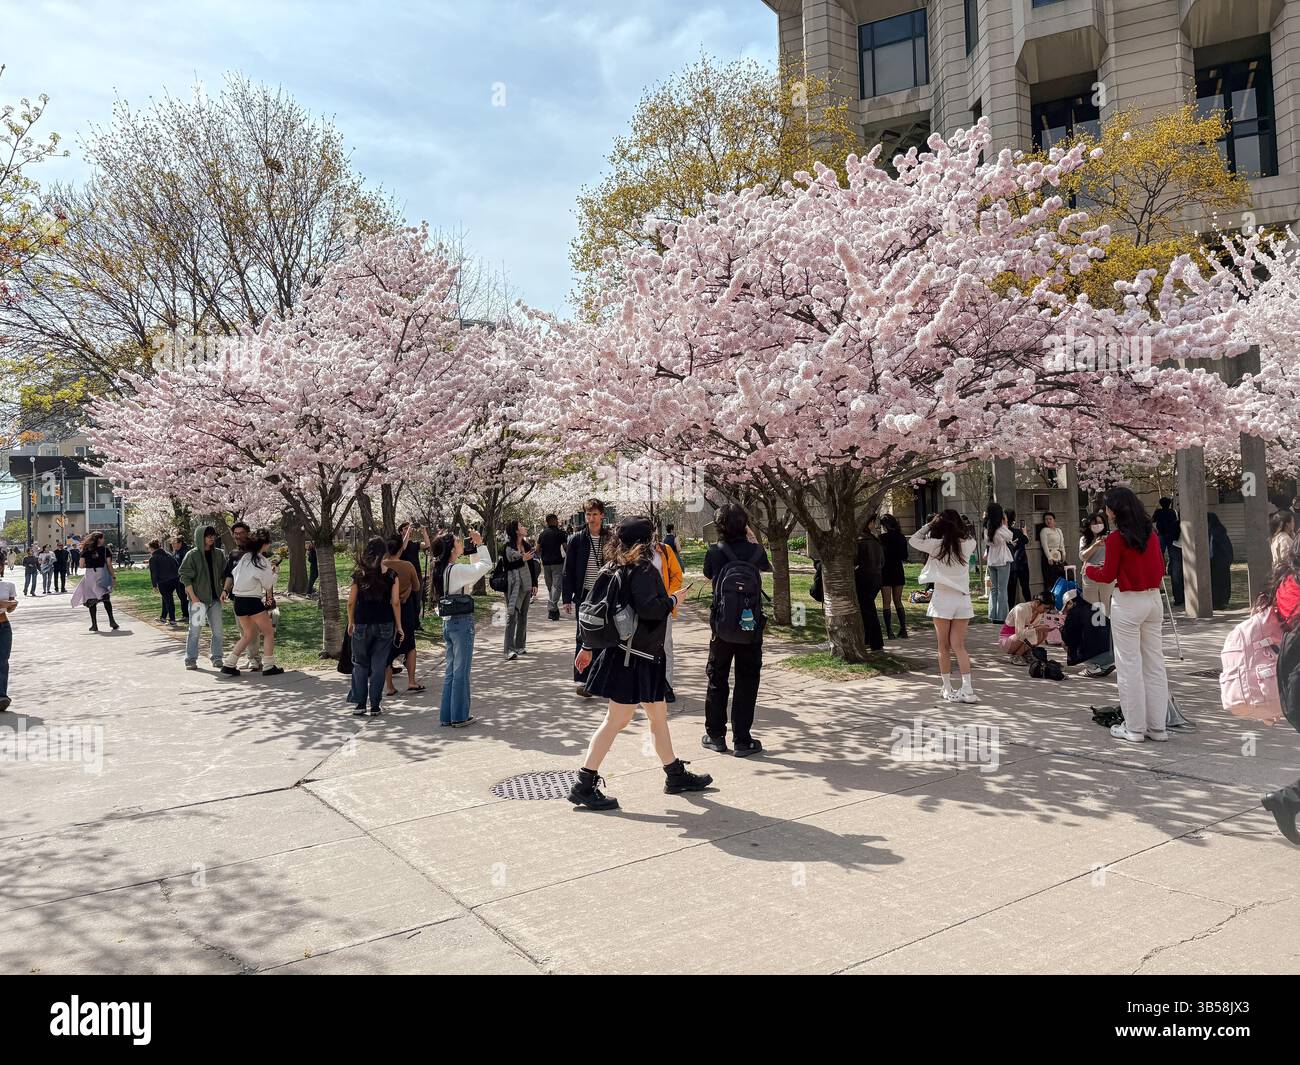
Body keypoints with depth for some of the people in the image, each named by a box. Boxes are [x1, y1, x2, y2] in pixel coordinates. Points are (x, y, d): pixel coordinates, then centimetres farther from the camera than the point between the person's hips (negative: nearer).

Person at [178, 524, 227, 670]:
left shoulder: (219, 554, 7)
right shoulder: (192, 555, -6)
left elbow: (224, 574, 15)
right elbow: (185, 577, -8)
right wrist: (193, 598, -12)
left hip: (215, 598, 4)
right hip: (198, 599, -4)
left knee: (217, 630, 5)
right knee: (195, 630, 1)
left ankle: (217, 658, 14)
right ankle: (191, 659, 10)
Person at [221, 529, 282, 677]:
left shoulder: (244, 557, 8)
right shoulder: (262, 561, -12)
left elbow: (233, 575, 14)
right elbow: (268, 585, -7)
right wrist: (272, 572, 11)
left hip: (238, 600, 7)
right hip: (253, 601, -7)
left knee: (248, 634, 20)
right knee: (269, 632, 8)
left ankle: (229, 664, 13)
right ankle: (268, 666, 5)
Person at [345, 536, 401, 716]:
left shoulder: (359, 574, -3)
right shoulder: (391, 575, -5)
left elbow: (351, 602, -1)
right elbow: (395, 602, -6)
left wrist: (351, 622, 13)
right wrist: (399, 626, 2)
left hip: (362, 625, 0)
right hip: (385, 625, 0)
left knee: (360, 665, 13)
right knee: (379, 666, 6)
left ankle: (360, 705, 10)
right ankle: (375, 706, 8)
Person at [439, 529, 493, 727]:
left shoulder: (444, 569, 8)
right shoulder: (457, 570, -18)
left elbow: (474, 568, 19)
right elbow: (486, 565, -12)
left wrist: (476, 547, 12)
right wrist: (480, 545, -4)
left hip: (448, 622, 9)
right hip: (463, 623, -9)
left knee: (450, 671, 14)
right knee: (461, 671, 1)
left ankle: (446, 715, 20)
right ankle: (459, 716, 9)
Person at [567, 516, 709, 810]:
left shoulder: (617, 568, 11)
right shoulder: (642, 569, -16)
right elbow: (648, 608, -28)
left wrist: (588, 647, 17)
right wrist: (673, 600, -10)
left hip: (642, 656, 10)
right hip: (634, 657, -10)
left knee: (659, 716, 17)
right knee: (617, 719, -5)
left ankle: (676, 775, 29)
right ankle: (584, 785, 0)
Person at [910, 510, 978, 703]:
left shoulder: (937, 545, -10)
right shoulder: (968, 544, -2)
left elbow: (913, 540, 4)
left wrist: (930, 524, 7)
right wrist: (956, 524, 15)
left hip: (943, 598, -3)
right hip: (963, 599, 3)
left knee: (944, 647, 8)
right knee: (959, 646, 6)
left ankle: (948, 689, 14)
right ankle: (967, 689, -5)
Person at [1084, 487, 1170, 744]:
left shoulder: (1116, 538, -13)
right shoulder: (1151, 533, 6)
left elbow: (1108, 575, -6)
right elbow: (1160, 567, 14)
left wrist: (1089, 570, 12)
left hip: (1127, 604, -7)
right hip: (1154, 600, 7)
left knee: (1130, 667, 1)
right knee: (1155, 665, 11)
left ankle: (1134, 728, 8)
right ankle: (1158, 727, 17)